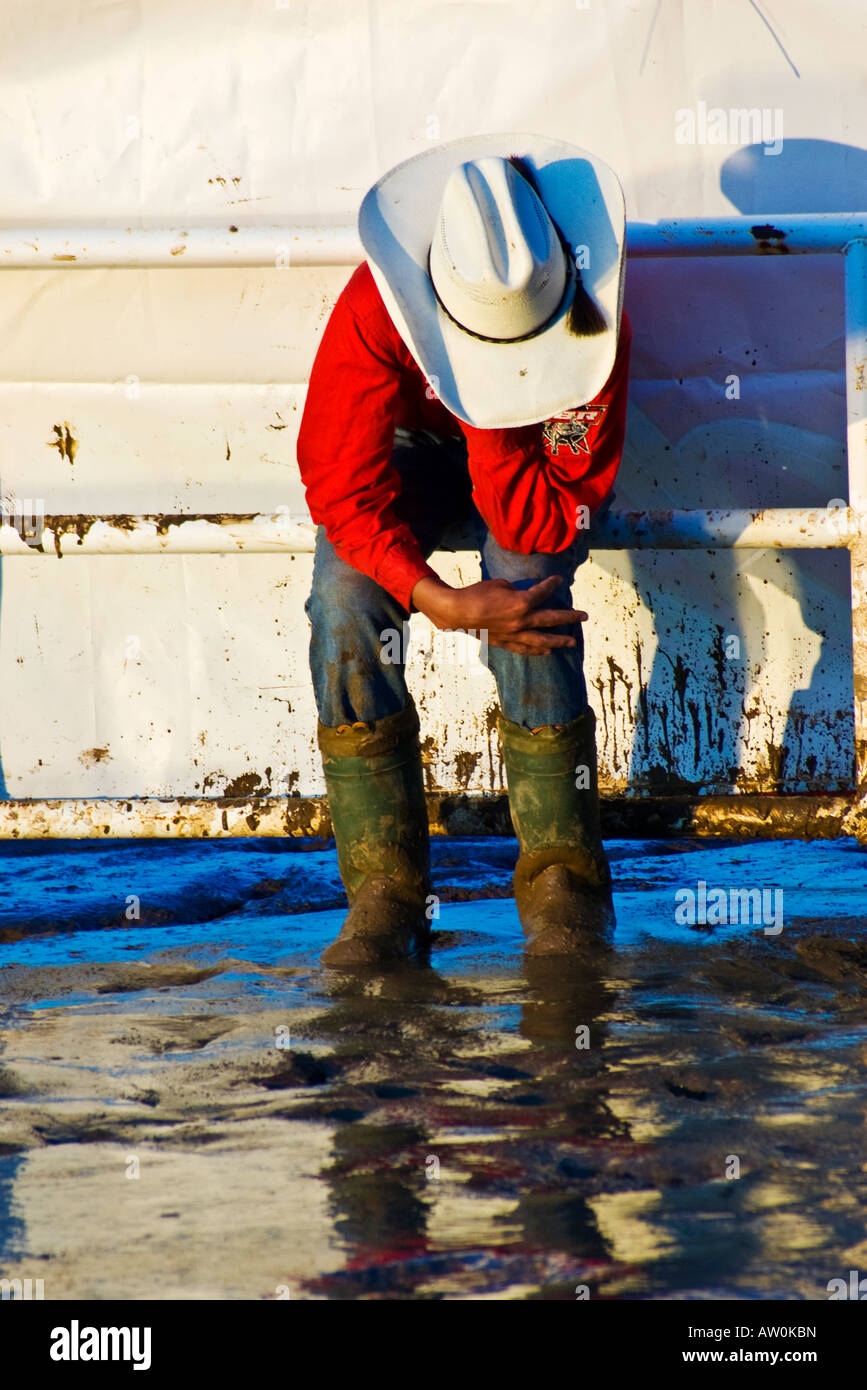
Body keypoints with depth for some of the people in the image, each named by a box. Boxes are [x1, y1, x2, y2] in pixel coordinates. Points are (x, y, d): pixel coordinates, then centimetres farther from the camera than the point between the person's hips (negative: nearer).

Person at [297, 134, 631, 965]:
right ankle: (384, 888, -24)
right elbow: (340, 487, -30)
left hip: (534, 470, 0)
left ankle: (560, 875, -20)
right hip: (411, 442, 0)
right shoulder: (372, 316, -34)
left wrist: (492, 426, -45)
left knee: (526, 582, -33)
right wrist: (440, 602, -42)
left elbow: (550, 523, -29)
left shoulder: (597, 330, -32)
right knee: (344, 596, -29)